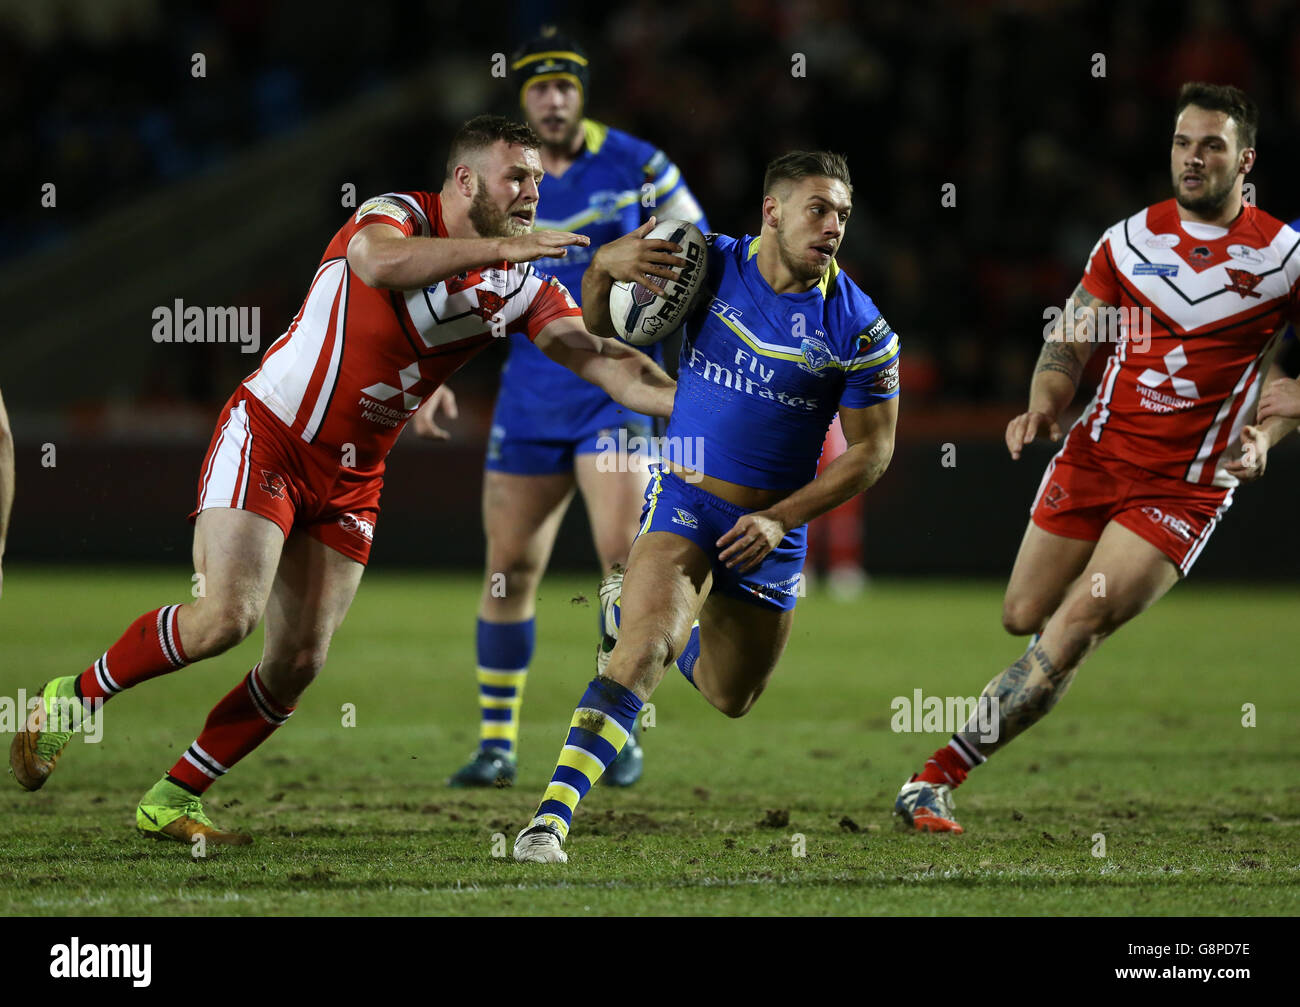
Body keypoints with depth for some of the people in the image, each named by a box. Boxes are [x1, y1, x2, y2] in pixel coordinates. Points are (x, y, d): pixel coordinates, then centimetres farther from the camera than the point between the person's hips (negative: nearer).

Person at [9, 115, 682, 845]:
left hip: (351, 479, 6)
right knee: (227, 617, -21)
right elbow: (377, 263, -41)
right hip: (268, 437, -6)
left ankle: (172, 802, 12)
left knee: (300, 662, -1)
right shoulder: (398, 215, -17)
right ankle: (77, 696, 2)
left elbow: (602, 360, -9)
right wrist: (500, 246, -47)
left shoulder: (522, 285, 0)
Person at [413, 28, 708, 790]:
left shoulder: (633, 164, -3)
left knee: (623, 555, -16)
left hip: (616, 388, -3)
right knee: (509, 569, 3)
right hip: (530, 396, 3)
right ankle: (498, 743, 13)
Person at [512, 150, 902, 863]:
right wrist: (608, 268, -24)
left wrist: (780, 519, -14)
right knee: (645, 650, -27)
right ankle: (551, 816, -28)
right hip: (685, 499, -2)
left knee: (731, 699, 17)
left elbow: (871, 450, -5)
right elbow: (598, 325, 0)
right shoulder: (711, 265, -9)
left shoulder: (860, 328, -11)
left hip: (774, 523, 2)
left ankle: (630, 608, 47)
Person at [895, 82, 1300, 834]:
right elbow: (1069, 341, 10)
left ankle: (938, 777, -15)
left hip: (1187, 485, -4)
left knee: (1077, 627, -16)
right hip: (1096, 455, 4)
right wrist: (1044, 405, -10)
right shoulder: (1129, 239, 4)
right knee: (1024, 618, 7)